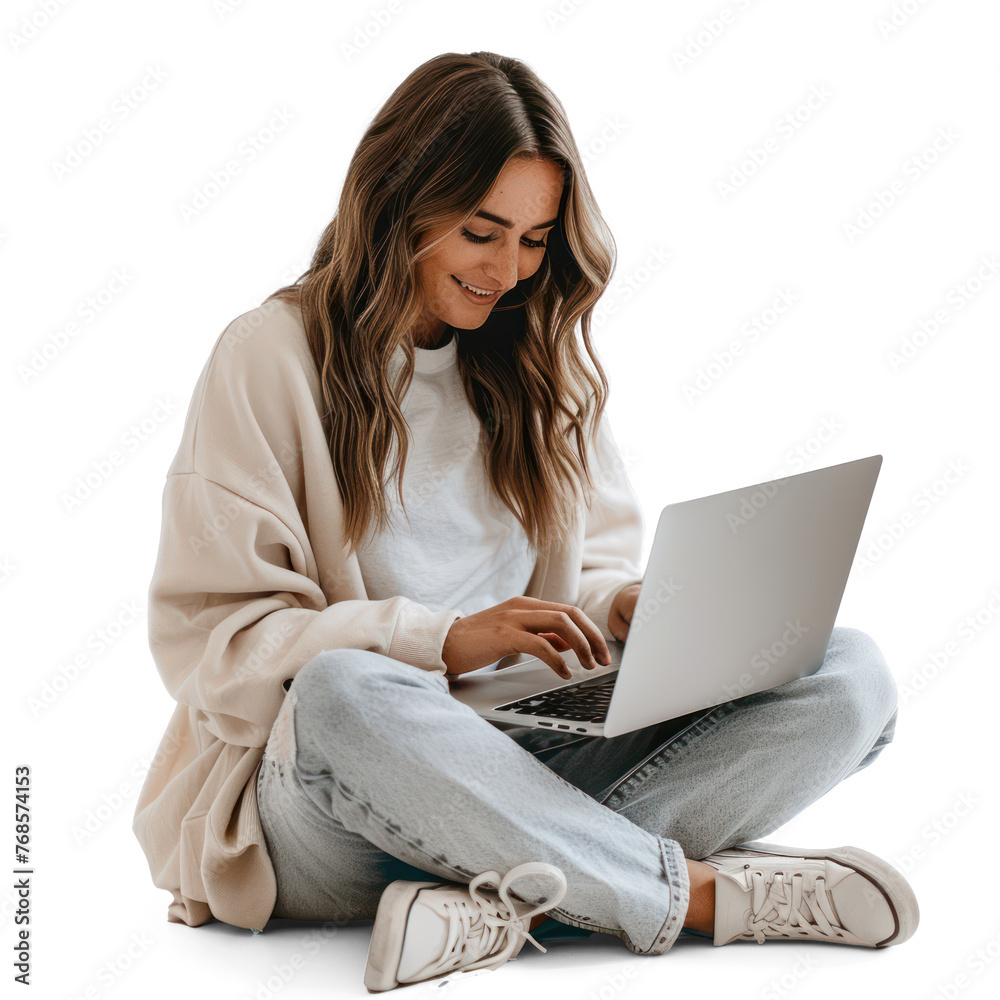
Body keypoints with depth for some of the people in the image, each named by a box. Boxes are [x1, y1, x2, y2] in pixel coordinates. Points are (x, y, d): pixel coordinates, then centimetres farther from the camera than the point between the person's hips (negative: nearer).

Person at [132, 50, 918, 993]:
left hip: (527, 769, 5)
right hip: (319, 800, -5)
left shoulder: (544, 364, 13)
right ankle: (705, 893, -28)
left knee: (848, 673, -15)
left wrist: (626, 605, -7)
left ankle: (515, 900, -33)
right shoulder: (272, 357, -3)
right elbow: (210, 634, -9)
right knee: (344, 695, -42)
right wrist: (440, 639, -20)